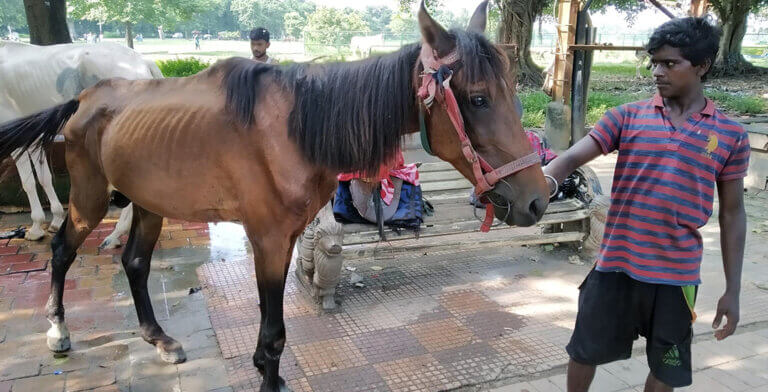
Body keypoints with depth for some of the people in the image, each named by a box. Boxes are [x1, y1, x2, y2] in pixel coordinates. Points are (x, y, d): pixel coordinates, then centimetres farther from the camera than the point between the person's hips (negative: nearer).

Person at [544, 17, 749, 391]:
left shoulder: (730, 135, 0)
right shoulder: (627, 116, -1)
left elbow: (732, 214, 4)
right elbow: (573, 156, -13)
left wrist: (732, 290, 3)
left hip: (677, 274, 1)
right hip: (616, 264, 0)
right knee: (585, 351, 15)